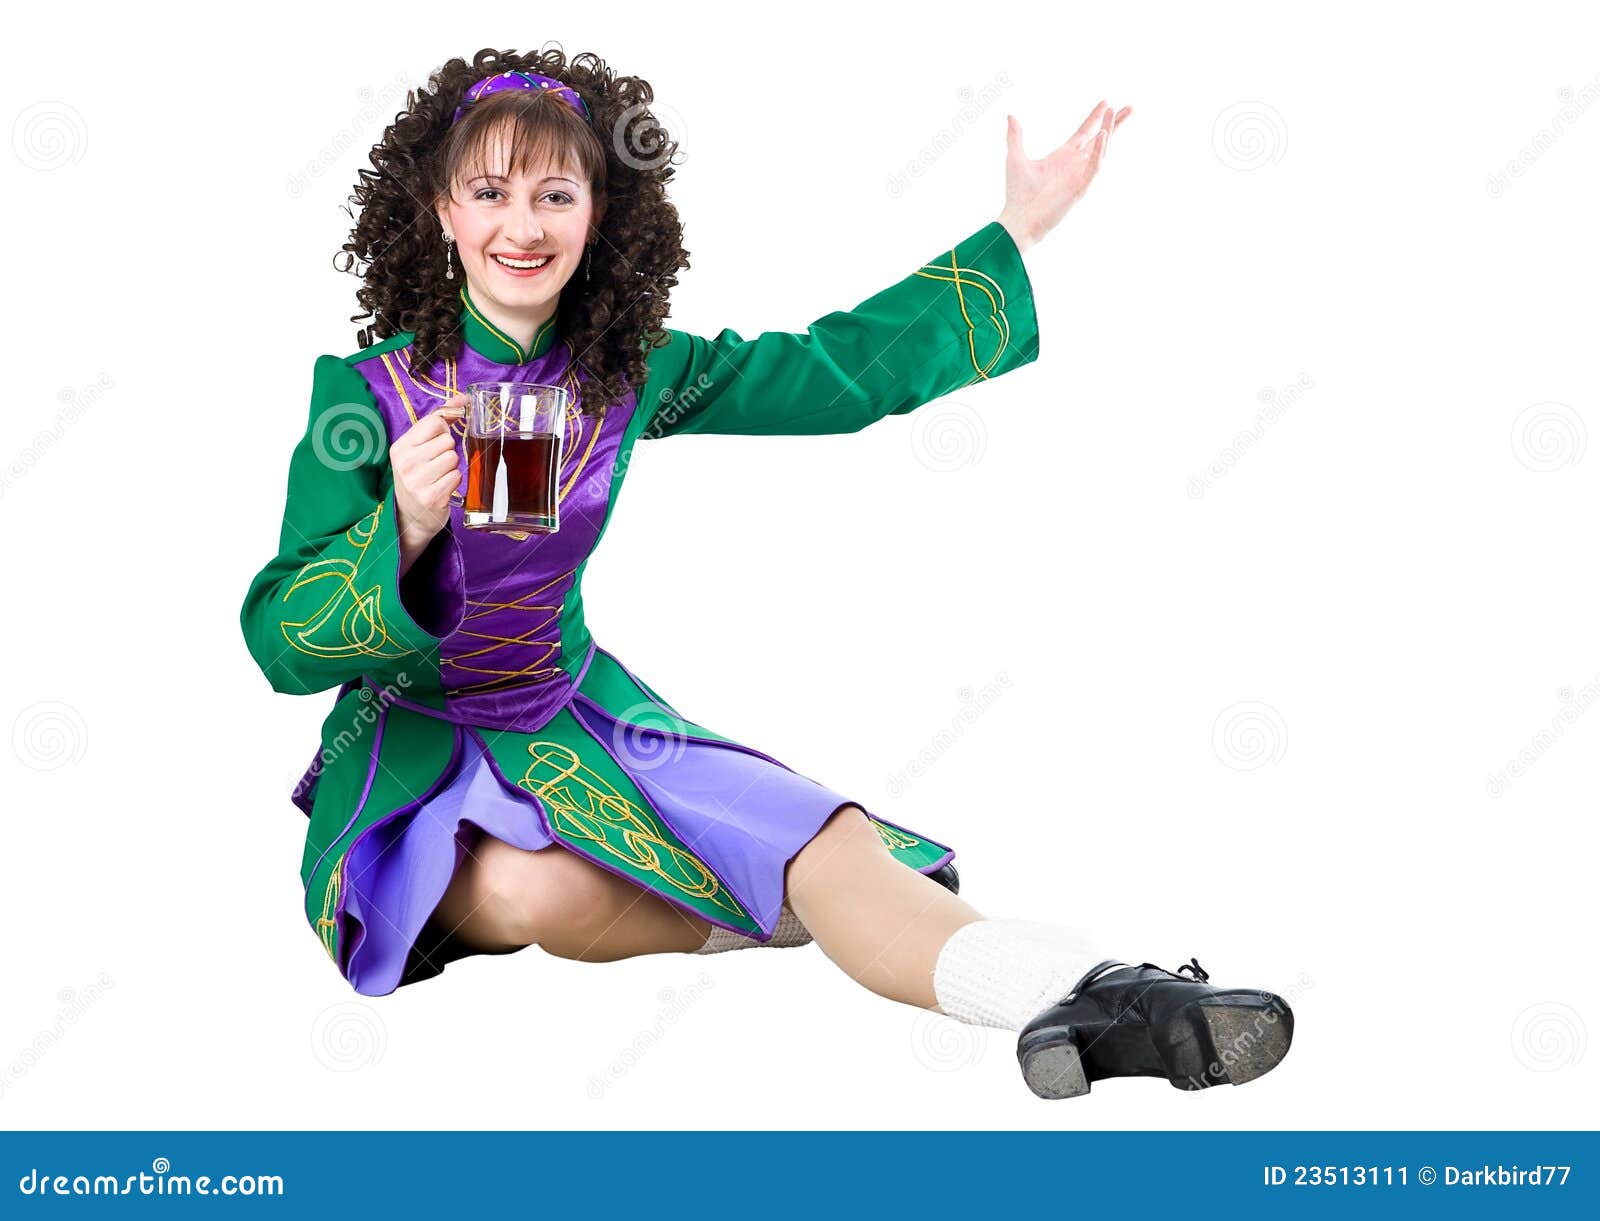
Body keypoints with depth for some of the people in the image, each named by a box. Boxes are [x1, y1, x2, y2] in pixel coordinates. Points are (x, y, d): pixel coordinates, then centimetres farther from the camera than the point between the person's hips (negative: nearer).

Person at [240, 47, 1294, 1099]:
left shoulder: (626, 372, -1)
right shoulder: (369, 392, -14)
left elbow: (842, 369, 5)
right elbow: (282, 643, -14)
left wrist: (1021, 229, 5)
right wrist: (403, 531, -34)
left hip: (575, 716, 4)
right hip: (414, 747, -3)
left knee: (824, 839, -21)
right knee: (539, 892, -36)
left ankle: (1079, 998, -32)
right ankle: (760, 913, -12)